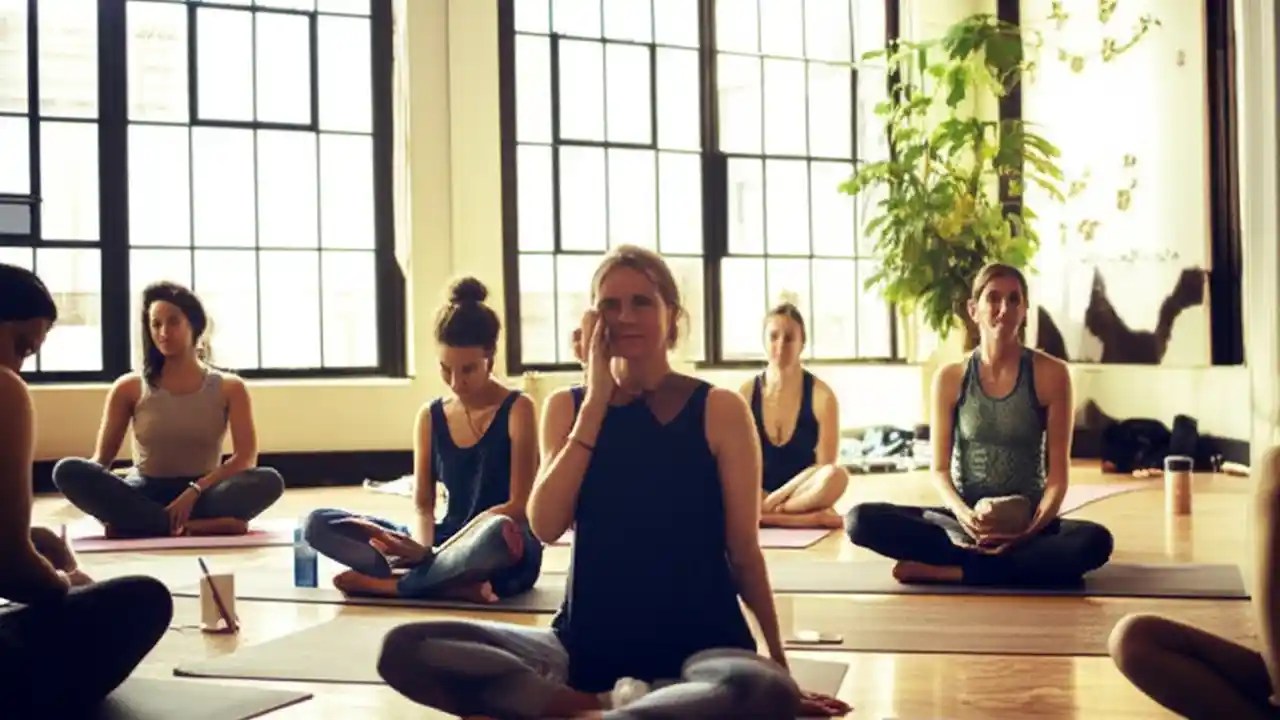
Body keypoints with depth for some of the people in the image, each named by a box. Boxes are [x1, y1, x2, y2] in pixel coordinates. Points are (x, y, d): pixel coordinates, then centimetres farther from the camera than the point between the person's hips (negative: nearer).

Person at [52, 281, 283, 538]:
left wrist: (195, 490, -23)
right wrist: (93, 493, -19)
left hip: (204, 496, -1)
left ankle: (142, 524, -33)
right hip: (144, 496, 1)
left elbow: (246, 458, -7)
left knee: (269, 481, -32)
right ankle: (196, 526, -38)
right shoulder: (129, 387, 6)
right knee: (68, 470, -28)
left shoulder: (229, 387, 4)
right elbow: (101, 458, 5)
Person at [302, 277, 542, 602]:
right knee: (320, 523, -12)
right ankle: (457, 584, -29)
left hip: (506, 553, -5)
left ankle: (388, 583, -25)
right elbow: (423, 504, 7)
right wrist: (422, 549, -18)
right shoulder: (430, 416, 9)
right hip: (448, 544, 5)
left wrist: (439, 551, -21)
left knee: (497, 531, -44)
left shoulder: (517, 409, -4)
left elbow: (518, 507, -11)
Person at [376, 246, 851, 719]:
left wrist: (780, 663, 4)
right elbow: (546, 527, -7)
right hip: (587, 641, 3)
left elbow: (744, 551, 3)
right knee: (404, 649, -19)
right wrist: (597, 401, -8)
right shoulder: (567, 406, 7)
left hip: (699, 642, -3)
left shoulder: (719, 409, -1)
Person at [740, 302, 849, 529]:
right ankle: (813, 517, -28)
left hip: (803, 492, -2)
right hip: (759, 495, 2)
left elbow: (824, 466, -9)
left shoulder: (821, 395, -7)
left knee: (836, 476, -35)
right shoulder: (747, 392, 1)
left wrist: (776, 497, -19)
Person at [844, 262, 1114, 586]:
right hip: (963, 518, 1)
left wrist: (1032, 528, -22)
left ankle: (947, 571, -27)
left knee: (1095, 541, -34)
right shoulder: (950, 378, 1)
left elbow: (1058, 472, -4)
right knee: (862, 520, -23)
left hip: (1026, 522, -1)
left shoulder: (1050, 374, -3)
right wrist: (963, 514, -20)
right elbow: (940, 469, 1)